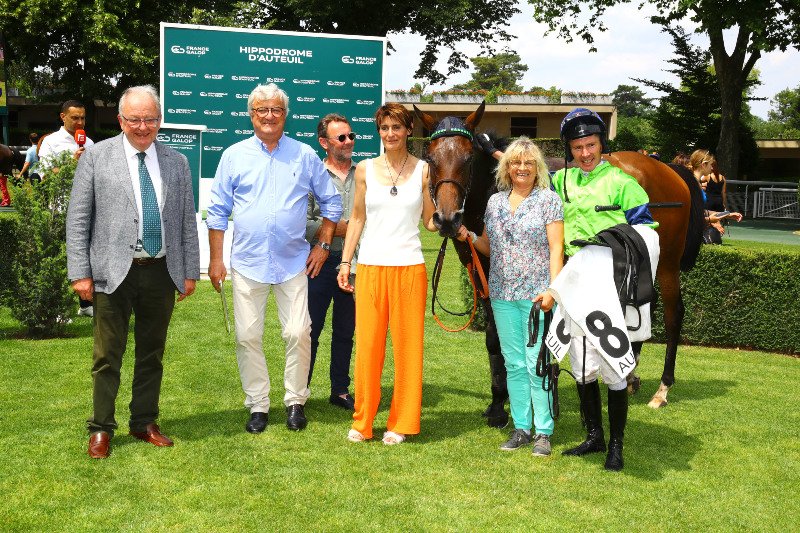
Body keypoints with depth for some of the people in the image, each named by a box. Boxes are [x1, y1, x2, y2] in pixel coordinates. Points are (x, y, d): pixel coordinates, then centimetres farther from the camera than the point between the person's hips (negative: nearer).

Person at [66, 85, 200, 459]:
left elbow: (187, 221, 9)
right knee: (107, 356, 4)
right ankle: (101, 429, 18)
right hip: (113, 273, -3)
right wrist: (80, 273, -7)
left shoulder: (177, 162, 7)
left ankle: (145, 423, 27)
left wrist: (190, 272, 6)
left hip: (161, 272, 3)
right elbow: (77, 218, -2)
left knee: (152, 354, 13)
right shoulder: (96, 156, 0)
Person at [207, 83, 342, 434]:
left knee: (298, 333, -3)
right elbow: (217, 211, 6)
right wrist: (215, 259, 2)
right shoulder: (234, 156, 4)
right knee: (247, 337, 3)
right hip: (247, 262, 1)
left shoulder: (305, 156, 4)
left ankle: (295, 401, 14)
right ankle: (257, 405, 16)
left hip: (293, 262, 0)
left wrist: (323, 245, 3)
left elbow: (331, 202, 11)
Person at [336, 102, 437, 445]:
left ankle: (401, 423, 14)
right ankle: (362, 422, 15)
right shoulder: (365, 169, 7)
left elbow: (431, 221, 8)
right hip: (370, 266, 1)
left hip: (409, 267, -1)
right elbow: (357, 218, 11)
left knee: (407, 343, 3)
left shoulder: (423, 170, 4)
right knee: (367, 343, 2)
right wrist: (345, 262, 7)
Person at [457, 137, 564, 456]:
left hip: (536, 295, -5)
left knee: (536, 363, -4)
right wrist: (469, 238, -1)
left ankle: (544, 432, 5)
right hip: (502, 294, 5)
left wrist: (552, 289, -17)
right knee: (514, 364, 9)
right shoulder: (495, 201, 11)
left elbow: (556, 248, -7)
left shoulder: (548, 199, -1)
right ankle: (521, 428, 18)